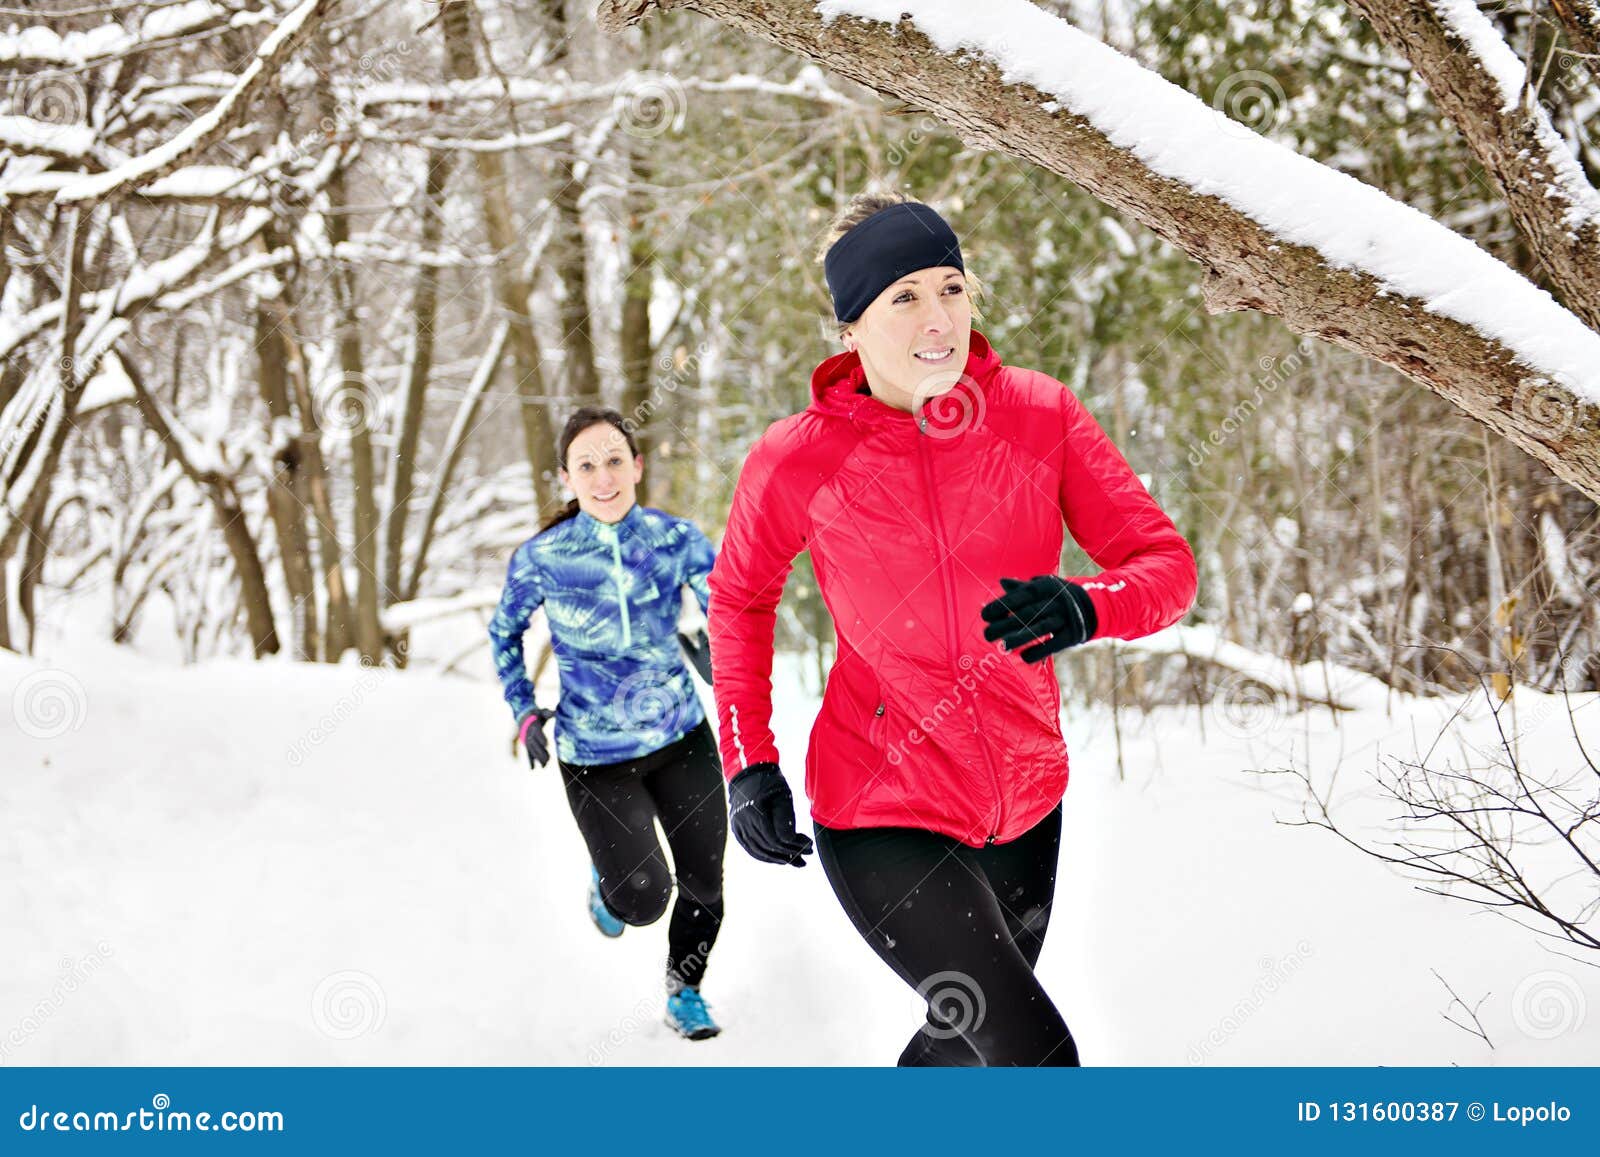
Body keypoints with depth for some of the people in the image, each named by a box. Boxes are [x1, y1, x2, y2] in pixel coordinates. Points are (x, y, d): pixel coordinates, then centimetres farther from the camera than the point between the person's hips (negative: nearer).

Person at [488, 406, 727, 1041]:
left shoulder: (676, 539, -12)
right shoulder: (540, 558, -14)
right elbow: (504, 632, 5)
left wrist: (714, 648, -26)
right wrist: (523, 711, -2)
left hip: (684, 739, 2)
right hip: (595, 757, -2)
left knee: (704, 884, 8)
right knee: (644, 899, -7)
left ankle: (685, 993, 37)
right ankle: (607, 882, 32)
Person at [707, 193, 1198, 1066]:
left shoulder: (1039, 414, -9)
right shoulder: (799, 460, -13)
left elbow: (1164, 560, -9)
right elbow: (739, 598, 5)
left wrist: (1088, 609, -31)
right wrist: (748, 761, -3)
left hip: (1024, 805, 4)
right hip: (882, 815, -4)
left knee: (968, 1041, 24)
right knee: (1034, 1055, -15)